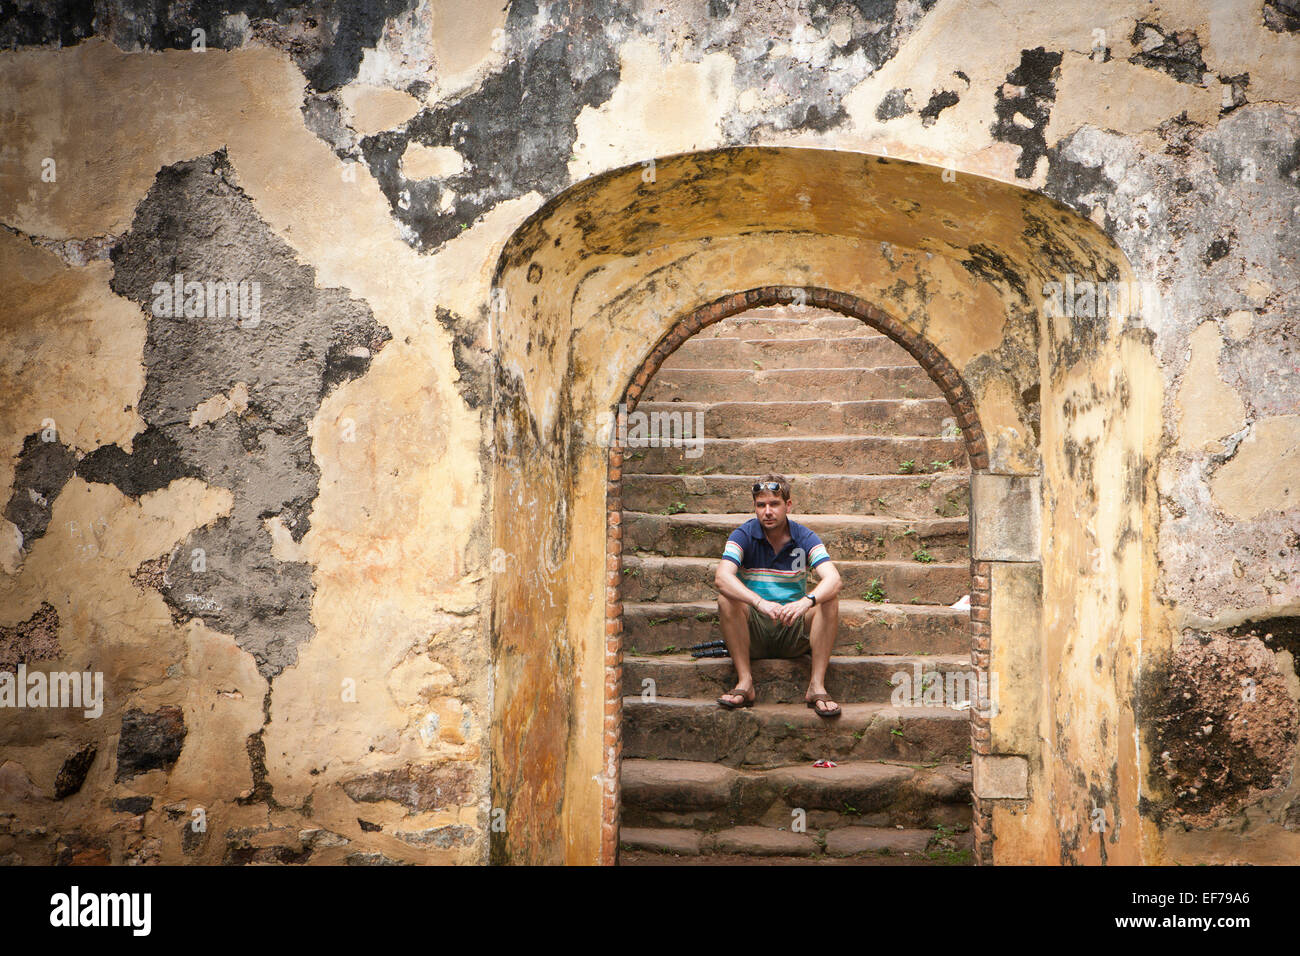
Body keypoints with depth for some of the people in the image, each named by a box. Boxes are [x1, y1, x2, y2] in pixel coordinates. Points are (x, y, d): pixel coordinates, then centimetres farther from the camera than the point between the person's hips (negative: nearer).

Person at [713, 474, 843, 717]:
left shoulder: (804, 538, -2)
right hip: (753, 633, -1)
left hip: (794, 632, 1)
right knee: (727, 599, -28)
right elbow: (722, 577, -25)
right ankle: (744, 683, -24)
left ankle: (817, 685, -22)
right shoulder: (744, 535, -5)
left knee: (829, 600, -23)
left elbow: (833, 579, -20)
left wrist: (806, 601, -42)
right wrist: (760, 602, -42)